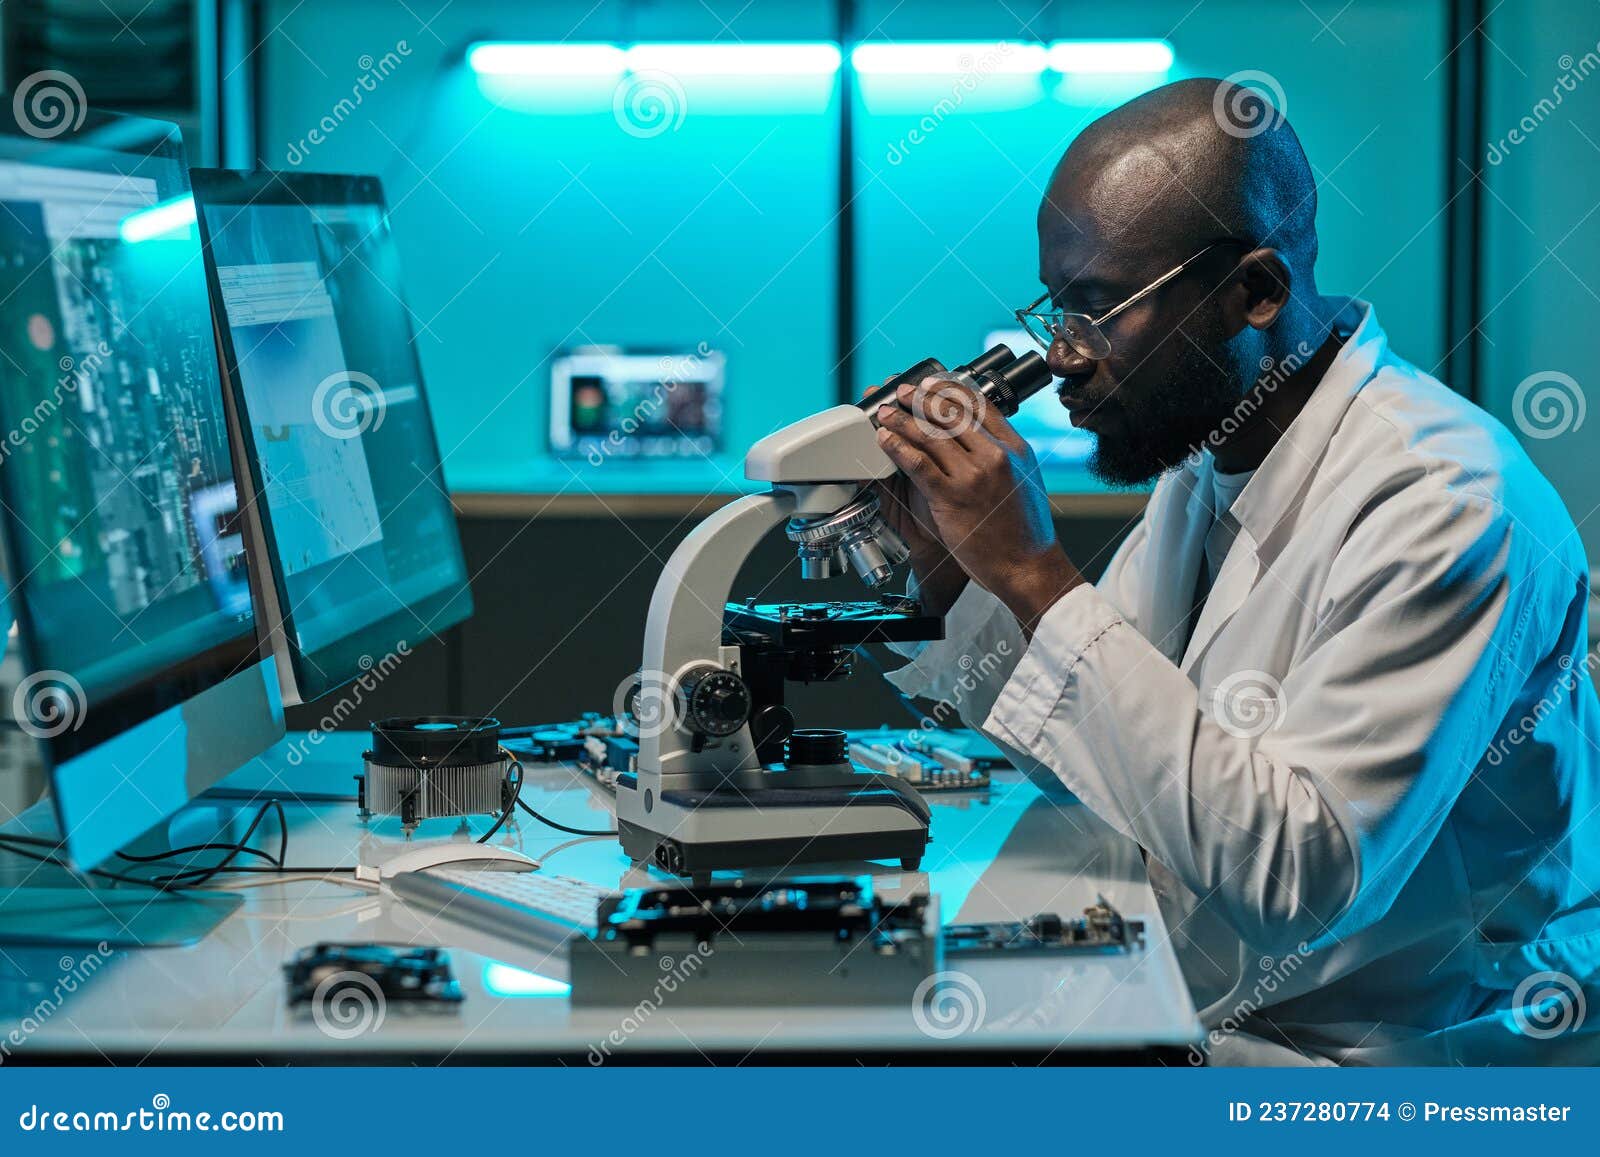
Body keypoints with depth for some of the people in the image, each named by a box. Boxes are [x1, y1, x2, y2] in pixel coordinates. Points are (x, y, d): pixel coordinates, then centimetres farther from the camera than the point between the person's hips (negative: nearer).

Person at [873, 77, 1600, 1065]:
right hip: (1198, 1012, 8)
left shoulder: (1447, 502, -23)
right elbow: (1081, 754, 12)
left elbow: (1299, 877, -31)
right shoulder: (1207, 463, 5)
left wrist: (1037, 575, -29)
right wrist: (946, 560, -4)